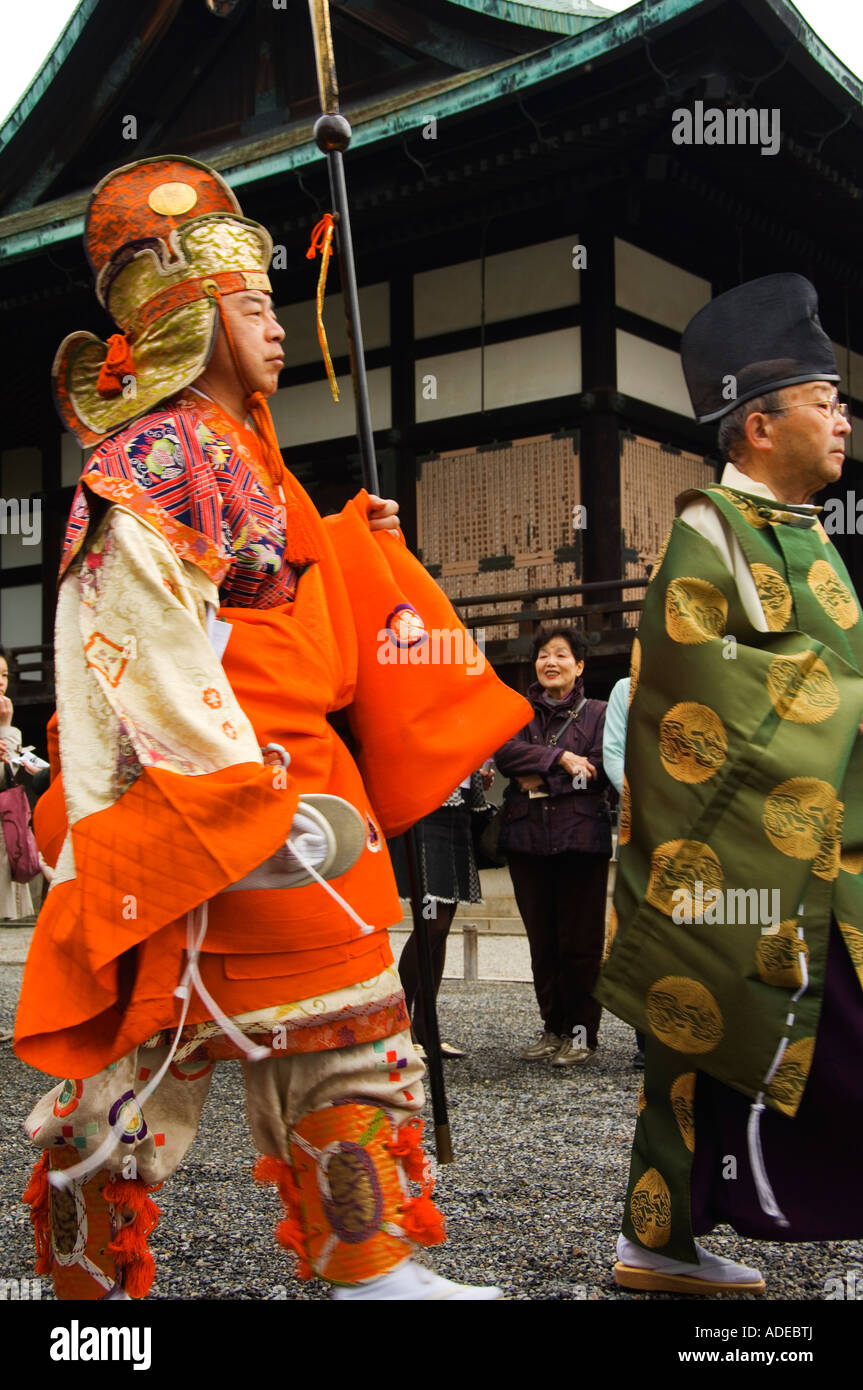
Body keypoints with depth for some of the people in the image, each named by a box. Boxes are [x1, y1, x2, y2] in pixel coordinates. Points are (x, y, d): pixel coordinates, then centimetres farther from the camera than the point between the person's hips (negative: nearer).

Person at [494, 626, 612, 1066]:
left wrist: (541, 778, -10)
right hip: (527, 835, 3)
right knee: (542, 940, 8)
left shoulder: (598, 713, 6)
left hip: (580, 836, -3)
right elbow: (506, 752, -4)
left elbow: (600, 770, -7)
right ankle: (553, 1028, 17)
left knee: (580, 940, -2)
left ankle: (582, 1033, 6)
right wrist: (561, 758, -15)